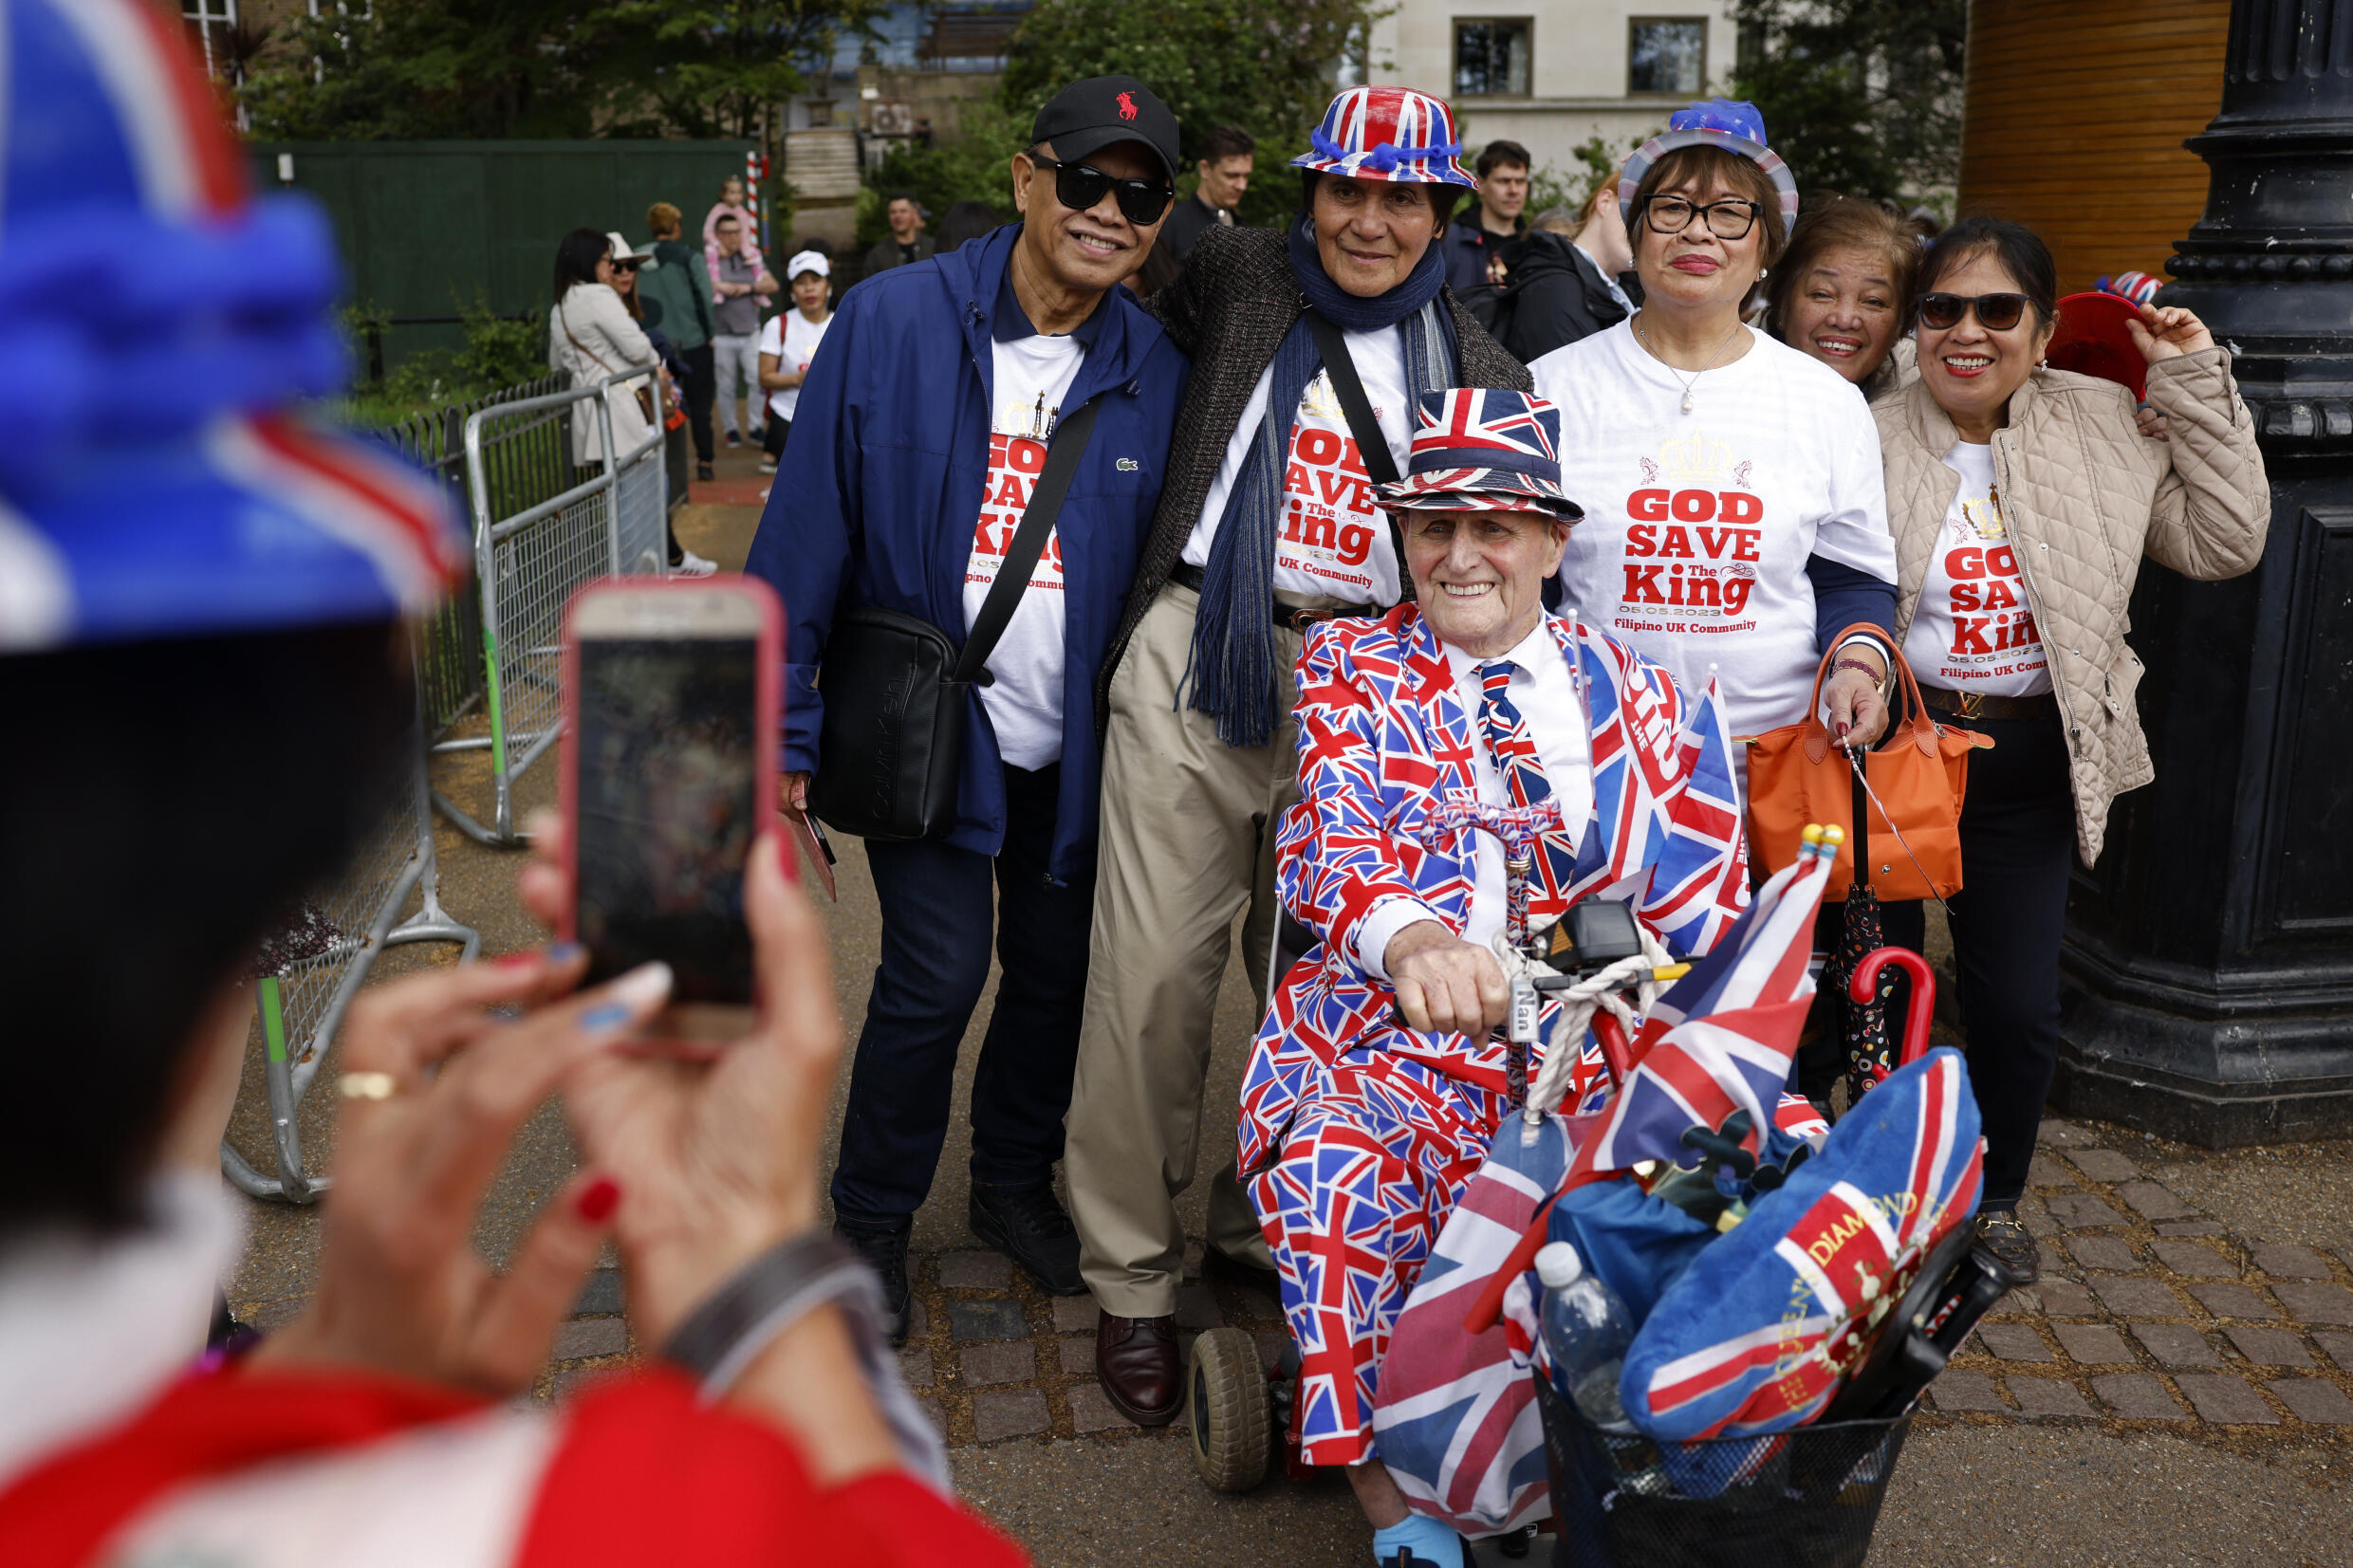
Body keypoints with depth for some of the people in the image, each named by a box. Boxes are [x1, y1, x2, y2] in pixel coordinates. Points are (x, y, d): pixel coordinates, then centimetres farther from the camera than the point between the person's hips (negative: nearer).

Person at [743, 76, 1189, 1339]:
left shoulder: (1156, 374, -3)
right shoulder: (891, 321, -10)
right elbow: (805, 534, -8)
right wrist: (782, 730, -9)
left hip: (1075, 746, 4)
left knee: (1057, 971, 14)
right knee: (938, 972, -5)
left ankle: (1014, 1185, 39)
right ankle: (871, 1219, 20)